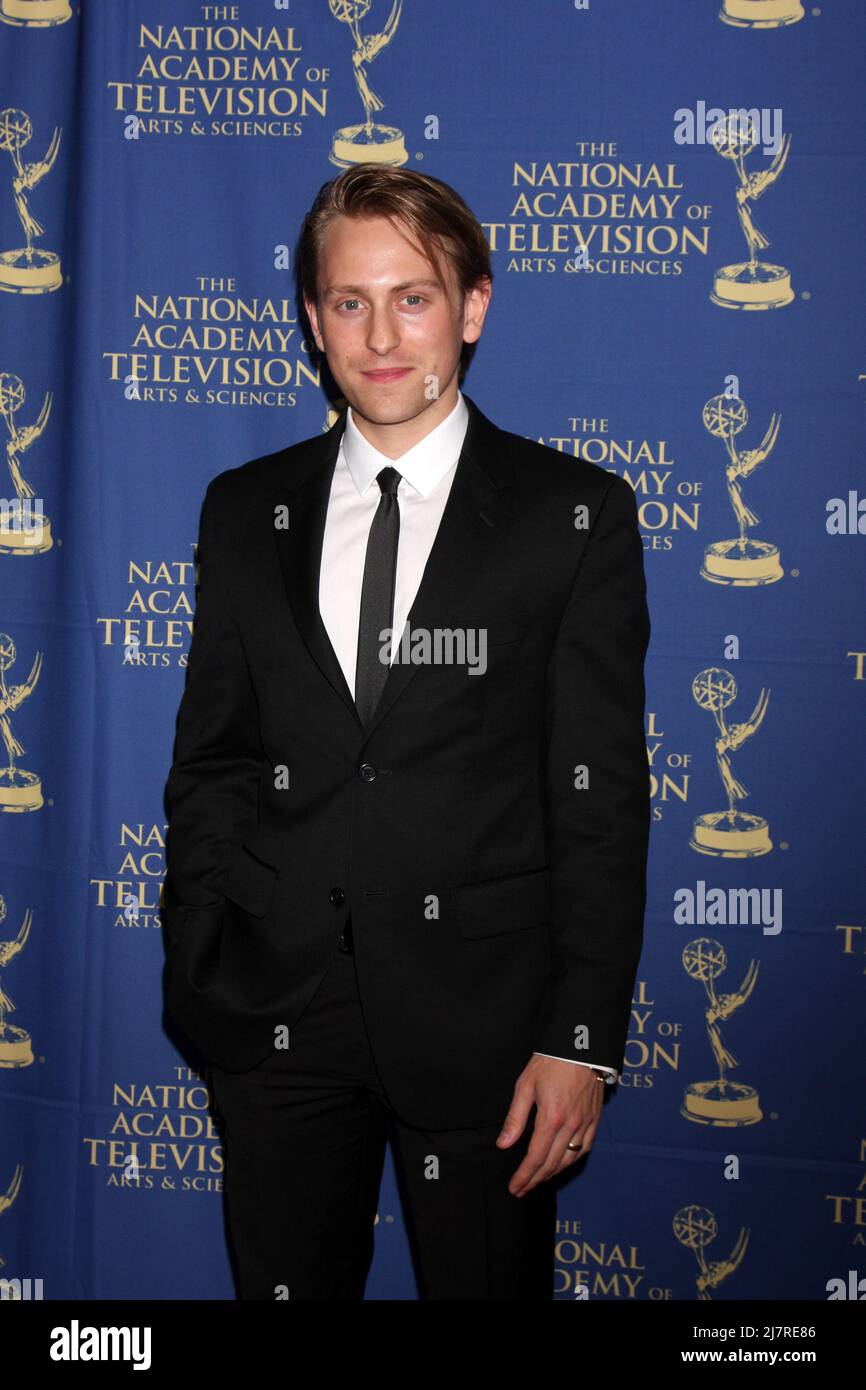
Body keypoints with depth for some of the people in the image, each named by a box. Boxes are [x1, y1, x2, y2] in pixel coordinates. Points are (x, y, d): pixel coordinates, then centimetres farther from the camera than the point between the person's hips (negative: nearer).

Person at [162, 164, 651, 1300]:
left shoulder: (574, 514, -2)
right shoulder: (245, 511, 7)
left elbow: (602, 795, -5)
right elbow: (210, 761, 9)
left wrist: (581, 1037, -9)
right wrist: (201, 982, 3)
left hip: (484, 1024, -2)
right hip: (278, 1014, 3)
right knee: (285, 1286, 14)